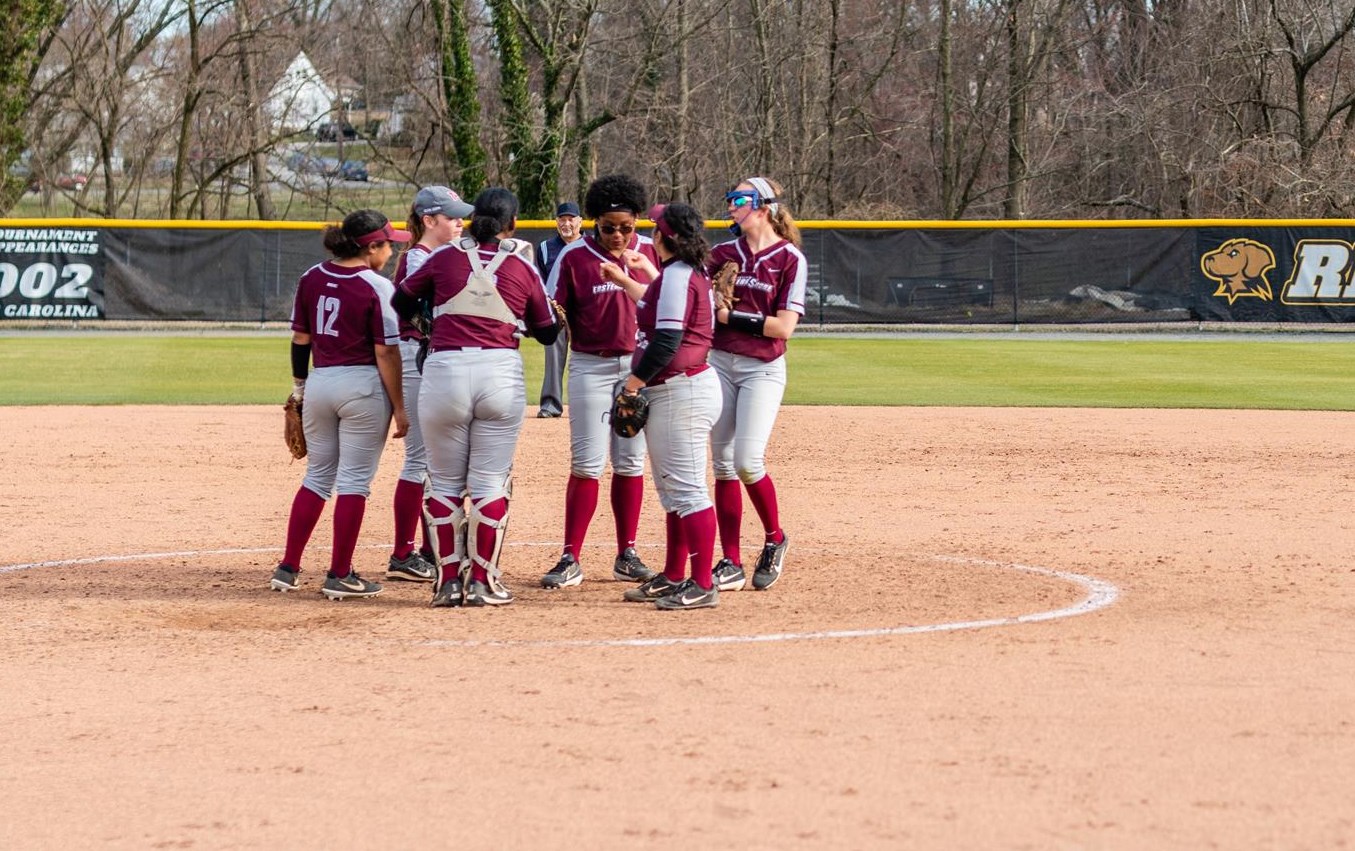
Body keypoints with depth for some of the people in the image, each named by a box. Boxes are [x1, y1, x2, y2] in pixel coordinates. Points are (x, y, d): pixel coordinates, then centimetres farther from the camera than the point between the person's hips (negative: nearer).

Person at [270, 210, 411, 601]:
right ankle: (339, 576, 3)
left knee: (318, 475, 15)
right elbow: (386, 353, -12)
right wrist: (399, 408, -7)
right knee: (354, 480, 1)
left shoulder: (311, 279, 5)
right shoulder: (376, 287, -12)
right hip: (363, 385, -5)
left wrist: (299, 391, 19)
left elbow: (300, 341, 9)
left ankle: (287, 568, 12)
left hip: (319, 382, 5)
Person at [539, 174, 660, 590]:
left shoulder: (652, 253, 2)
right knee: (587, 463, -6)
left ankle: (627, 556, 15)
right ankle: (570, 559, -4)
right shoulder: (574, 256, -6)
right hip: (590, 366, -3)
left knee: (630, 462, 8)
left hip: (640, 366, 3)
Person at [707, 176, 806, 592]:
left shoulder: (790, 259, -6)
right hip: (719, 362, 5)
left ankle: (774, 540, 10)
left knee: (748, 461, -15)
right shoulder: (723, 254, 8)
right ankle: (731, 565, 7)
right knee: (723, 464, 3)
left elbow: (783, 327, -12)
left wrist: (731, 315, -11)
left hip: (763, 368, -5)